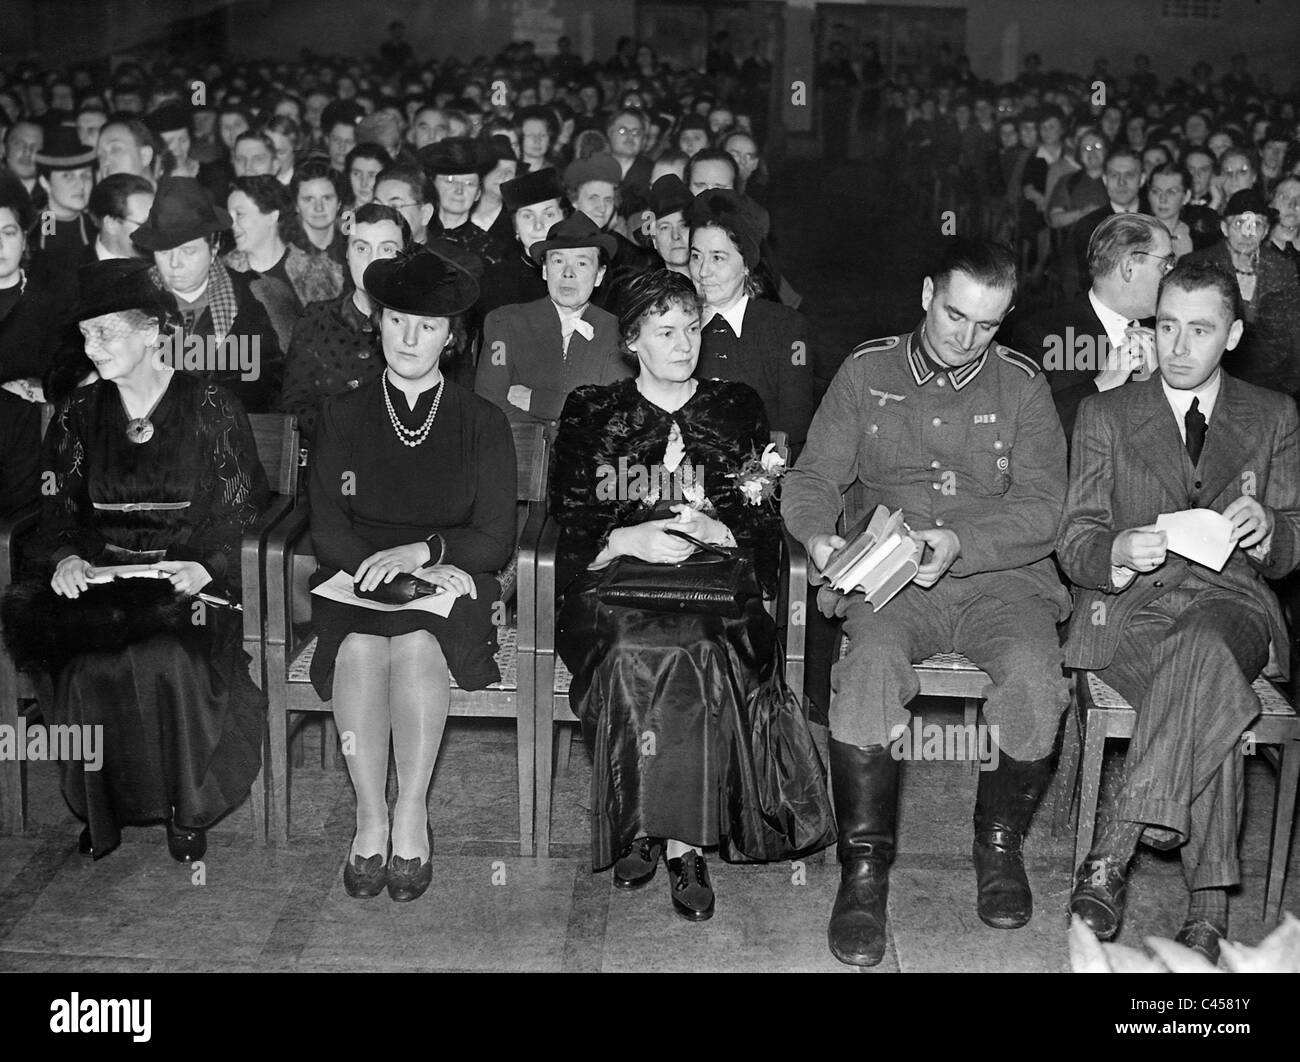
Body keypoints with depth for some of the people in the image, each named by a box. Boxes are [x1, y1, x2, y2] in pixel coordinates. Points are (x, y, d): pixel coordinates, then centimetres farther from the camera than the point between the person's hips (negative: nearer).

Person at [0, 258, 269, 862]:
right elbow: (57, 511, 13)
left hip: (189, 578, -3)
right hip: (100, 577, 3)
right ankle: (101, 808, -7)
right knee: (89, 665, -27)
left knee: (171, 659, -32)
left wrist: (204, 567, -16)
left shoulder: (212, 409, 0)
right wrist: (65, 558, -9)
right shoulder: (79, 416, 11)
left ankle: (187, 810, -10)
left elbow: (241, 510, 0)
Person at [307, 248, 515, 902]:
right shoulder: (342, 415, 12)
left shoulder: (482, 424, 8)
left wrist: (422, 551, -19)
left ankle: (412, 814, -22)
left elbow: (496, 539, 0)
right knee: (360, 646, -32)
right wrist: (388, 570, -16)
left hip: (449, 583, -1)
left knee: (417, 644, -33)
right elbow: (327, 530, 3)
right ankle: (370, 818, -22)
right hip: (357, 580, 1)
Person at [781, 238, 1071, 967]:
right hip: (890, 576, 0)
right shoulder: (867, 371, 11)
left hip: (999, 575, 0)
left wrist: (961, 543, -19)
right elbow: (812, 478, 7)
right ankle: (865, 867, -18)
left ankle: (1002, 841, -2)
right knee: (872, 664, -33)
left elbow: (1043, 505, -1)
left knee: (1035, 674, -30)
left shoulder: (1023, 384, 9)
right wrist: (819, 536, -16)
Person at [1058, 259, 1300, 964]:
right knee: (1210, 695, -34)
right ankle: (1209, 909, -32)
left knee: (1203, 645, -38)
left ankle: (1110, 853, -38)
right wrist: (1121, 552, -19)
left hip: (1231, 599, 1)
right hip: (1129, 608, -1)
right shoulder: (1106, 415, 13)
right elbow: (1075, 546, 5)